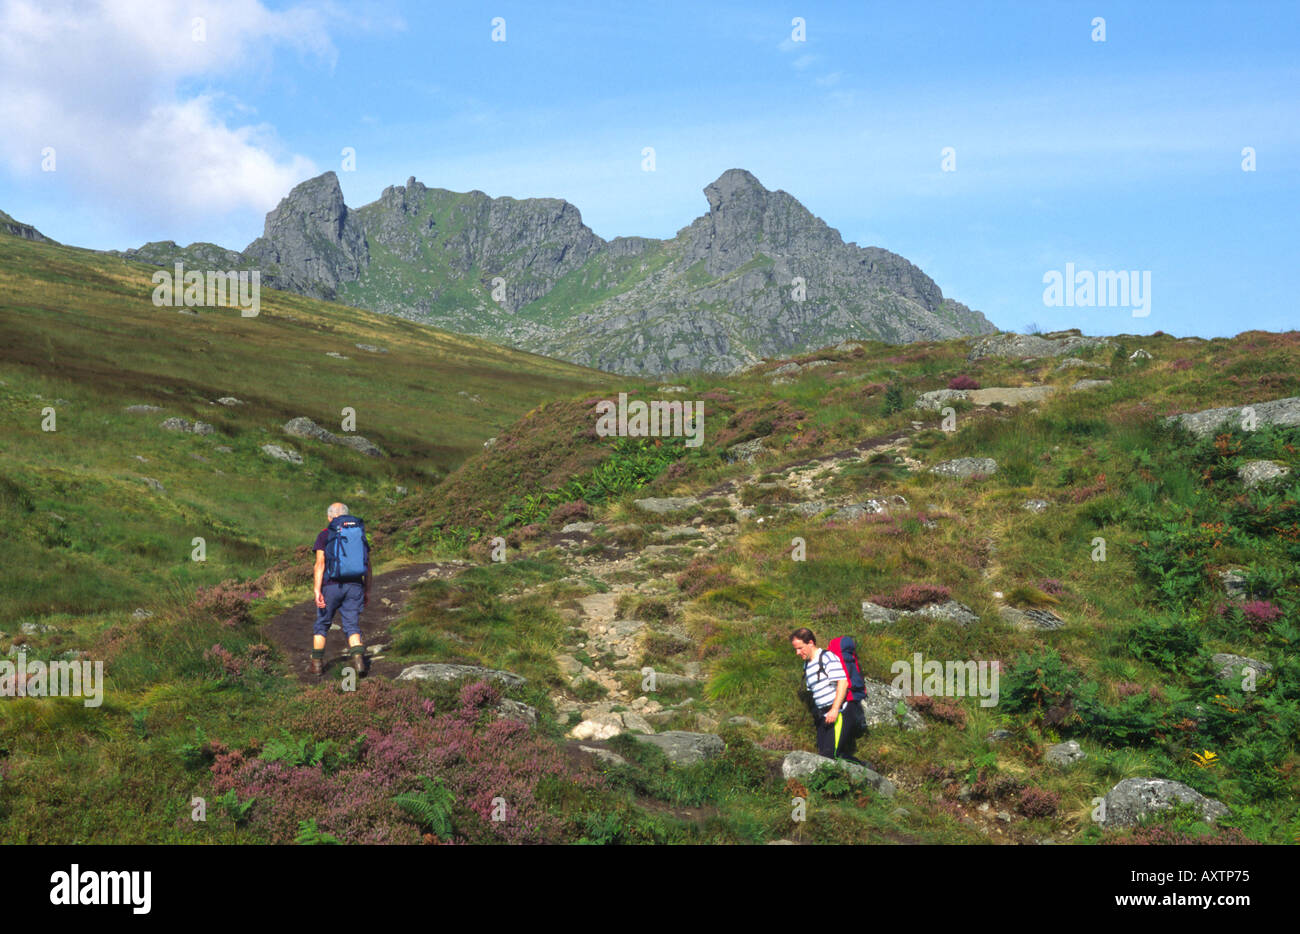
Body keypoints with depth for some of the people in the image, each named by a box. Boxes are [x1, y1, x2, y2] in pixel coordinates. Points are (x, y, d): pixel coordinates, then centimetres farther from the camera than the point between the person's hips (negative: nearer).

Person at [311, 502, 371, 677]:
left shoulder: (324, 535, 0)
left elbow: (320, 564, -10)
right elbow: (368, 565, 9)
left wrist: (317, 591, -12)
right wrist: (367, 591, 15)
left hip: (331, 585, -2)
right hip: (355, 586, 2)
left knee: (322, 624, 15)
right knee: (352, 626, 2)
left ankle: (317, 663, 20)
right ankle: (359, 658, -20)